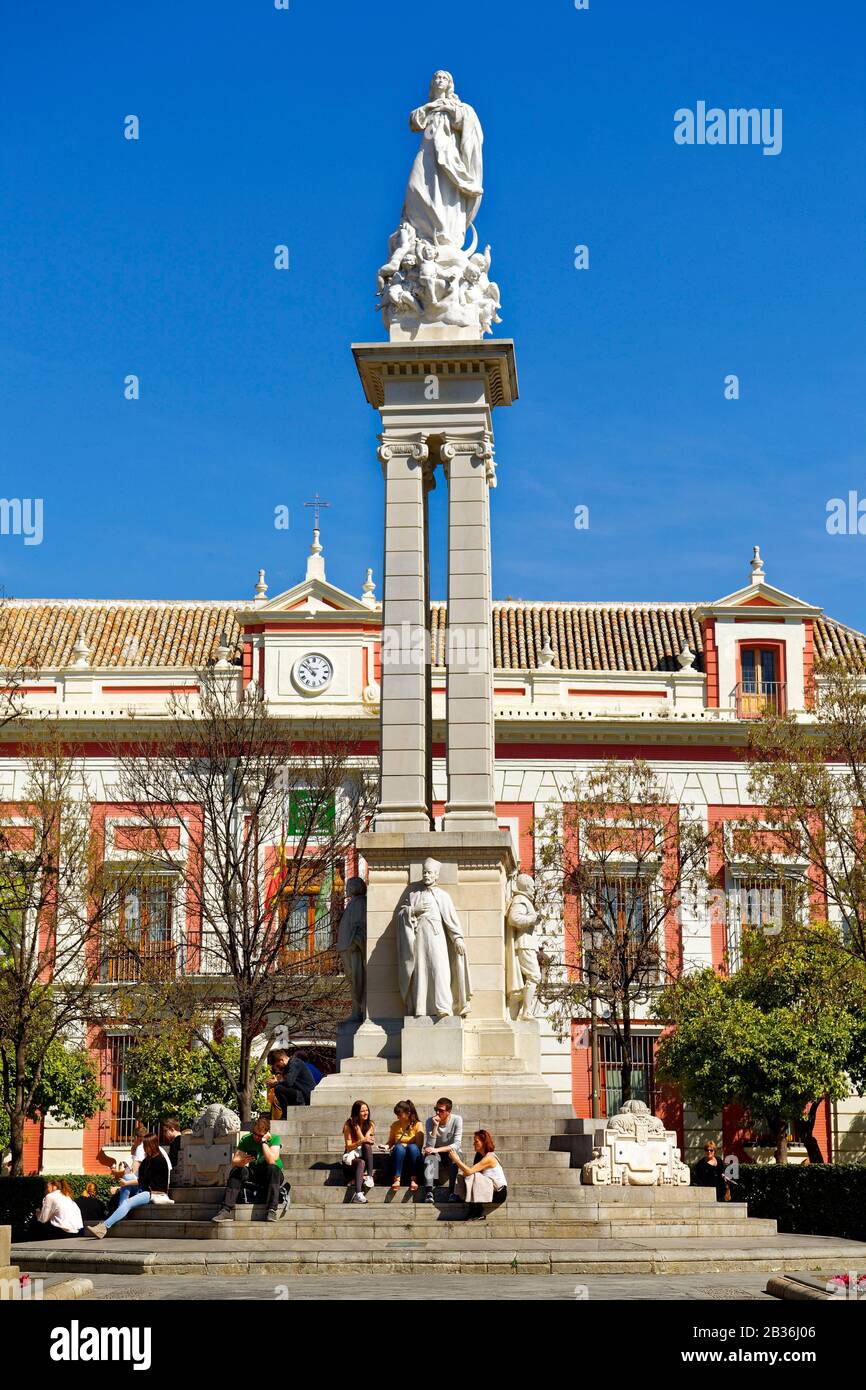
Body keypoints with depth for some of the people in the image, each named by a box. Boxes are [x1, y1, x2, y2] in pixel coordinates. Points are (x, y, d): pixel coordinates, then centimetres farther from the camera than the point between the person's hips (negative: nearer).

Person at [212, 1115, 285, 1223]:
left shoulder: (274, 1139, -11)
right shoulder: (246, 1139, -3)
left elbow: (271, 1160, -28)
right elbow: (234, 1162, -11)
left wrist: (263, 1141, -26)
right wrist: (242, 1162, -33)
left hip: (271, 1177, -3)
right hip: (254, 1175, 3)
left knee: (272, 1169, -35)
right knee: (236, 1171, -23)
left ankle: (272, 1210, -40)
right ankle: (226, 1210, -32)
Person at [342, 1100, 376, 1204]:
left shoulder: (370, 1125, 4)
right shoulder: (348, 1125, -4)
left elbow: (366, 1142, -9)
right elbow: (348, 1147, -9)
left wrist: (357, 1127, -13)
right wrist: (361, 1141, -26)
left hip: (364, 1155, 2)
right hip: (351, 1156, -2)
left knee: (367, 1145, -31)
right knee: (361, 1163, -38)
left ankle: (369, 1177, -36)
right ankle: (358, 1194, -57)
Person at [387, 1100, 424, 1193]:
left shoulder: (417, 1124, 1)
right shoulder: (395, 1125, 9)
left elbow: (419, 1145, -6)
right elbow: (390, 1142, 14)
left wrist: (406, 1145, -17)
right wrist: (386, 1146, -8)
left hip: (413, 1155, -1)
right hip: (399, 1155, 1)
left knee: (412, 1147, -36)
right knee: (399, 1147, -34)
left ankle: (413, 1180, -37)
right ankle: (397, 1180, -43)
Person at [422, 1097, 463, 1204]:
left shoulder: (457, 1120, -14)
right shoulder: (430, 1122, -12)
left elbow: (457, 1145, -21)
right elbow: (429, 1146, -20)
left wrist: (437, 1150, -31)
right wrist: (435, 1126, -29)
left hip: (452, 1152, -1)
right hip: (436, 1153, 1)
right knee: (429, 1156, -33)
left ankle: (452, 1191, -34)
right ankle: (428, 1191, -43)